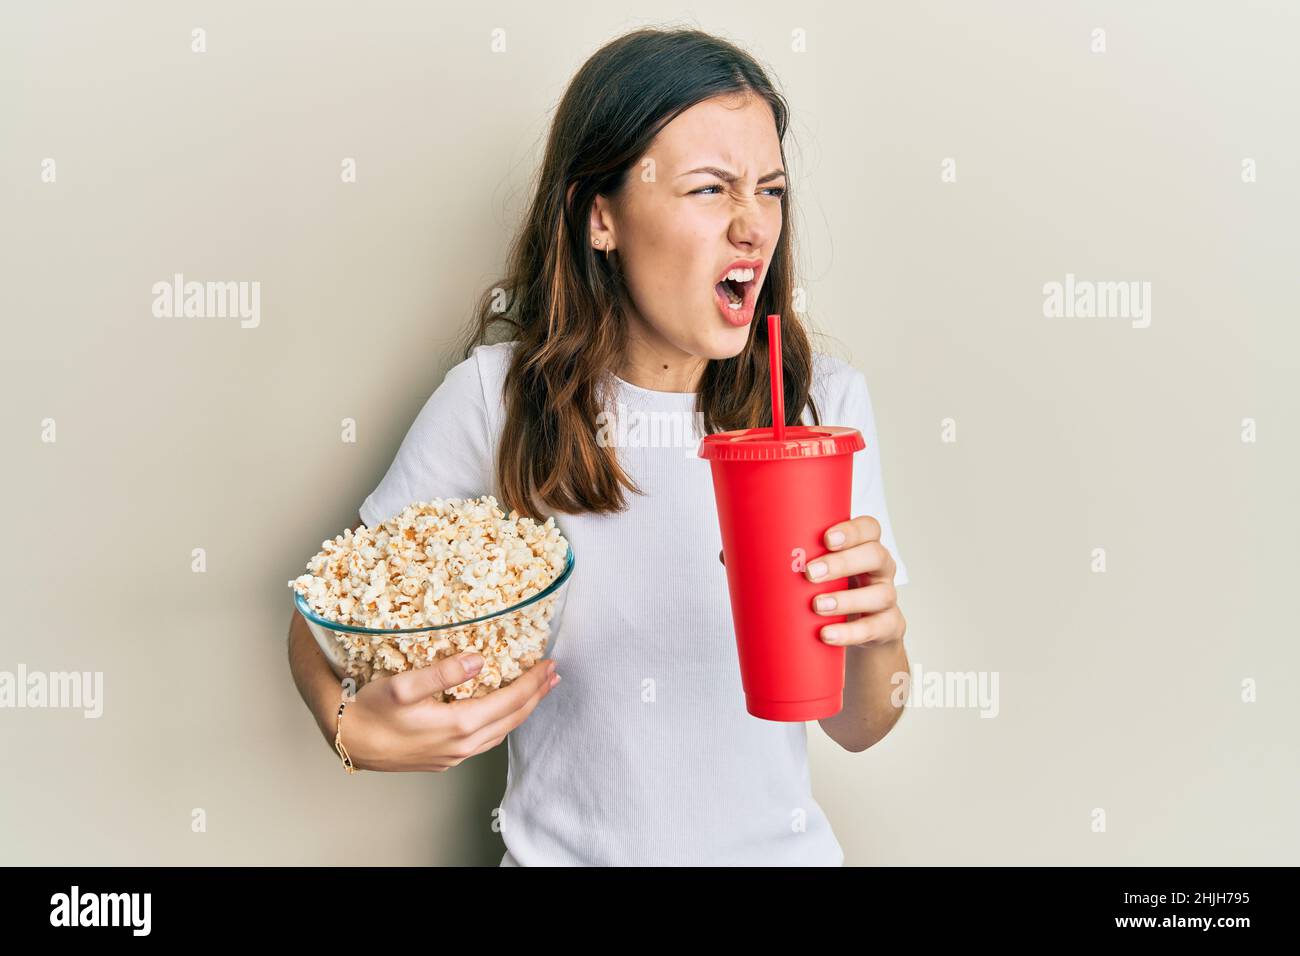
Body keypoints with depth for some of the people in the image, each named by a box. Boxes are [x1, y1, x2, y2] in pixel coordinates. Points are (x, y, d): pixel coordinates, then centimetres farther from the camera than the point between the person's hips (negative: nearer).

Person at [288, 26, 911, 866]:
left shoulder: (824, 401, -12)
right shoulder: (496, 397, -16)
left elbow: (858, 728, -8)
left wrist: (879, 633, -30)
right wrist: (354, 725, -26)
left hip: (778, 845, 2)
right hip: (562, 846, -1)